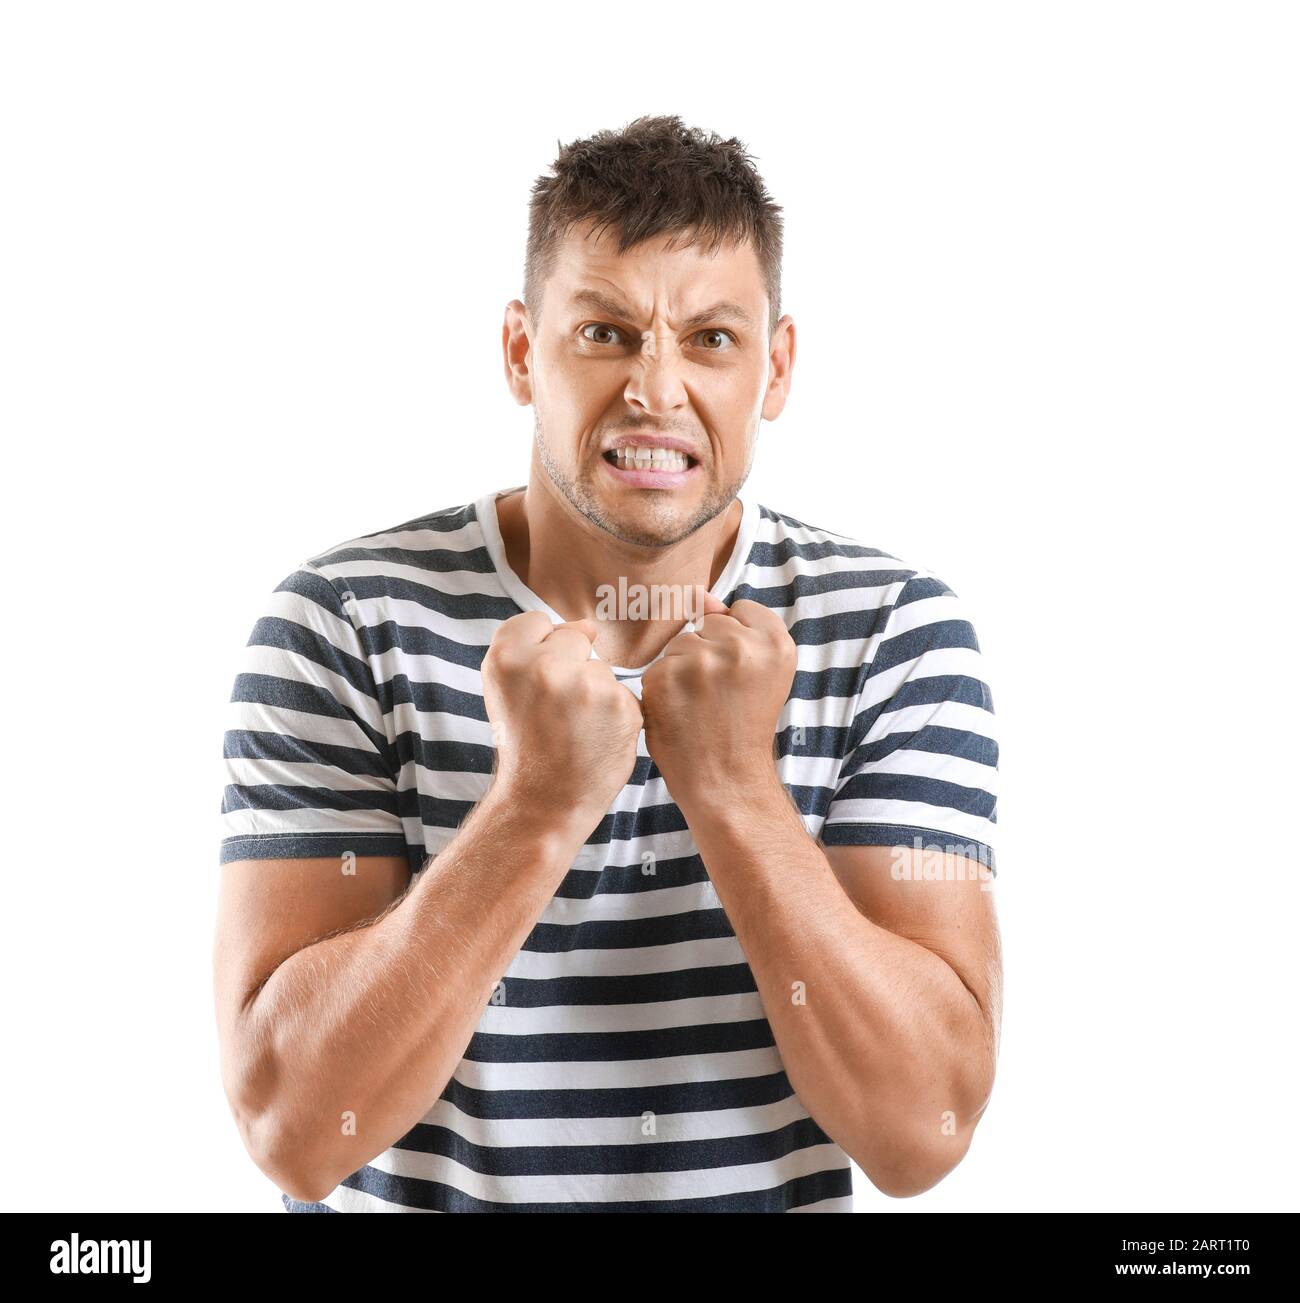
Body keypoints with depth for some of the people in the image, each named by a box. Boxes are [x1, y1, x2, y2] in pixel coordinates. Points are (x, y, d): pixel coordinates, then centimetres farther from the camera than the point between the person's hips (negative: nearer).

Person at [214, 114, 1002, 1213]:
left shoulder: (899, 633, -6)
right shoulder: (345, 624, -9)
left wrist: (735, 786, -22)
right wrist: (535, 804, -25)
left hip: (778, 1193, 1)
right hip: (418, 1199, 0)